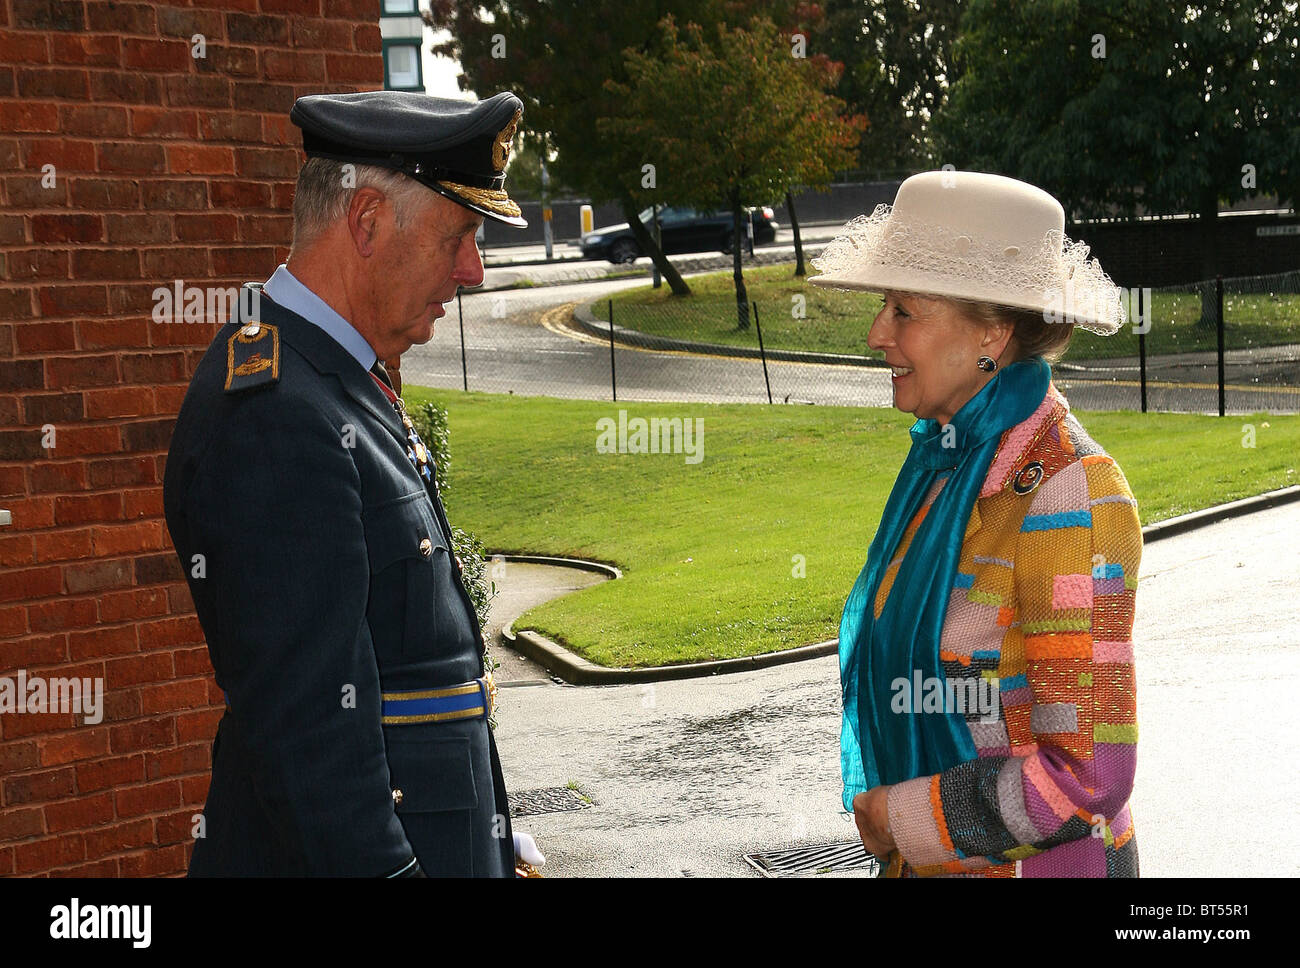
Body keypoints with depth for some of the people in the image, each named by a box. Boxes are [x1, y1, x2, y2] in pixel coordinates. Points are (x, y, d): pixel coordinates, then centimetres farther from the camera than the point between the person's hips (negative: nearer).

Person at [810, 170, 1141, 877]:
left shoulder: (1066, 492, -22)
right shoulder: (947, 462, 4)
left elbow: (1086, 777, -24)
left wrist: (904, 819, -15)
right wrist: (884, 819, 8)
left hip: (1032, 865, -7)